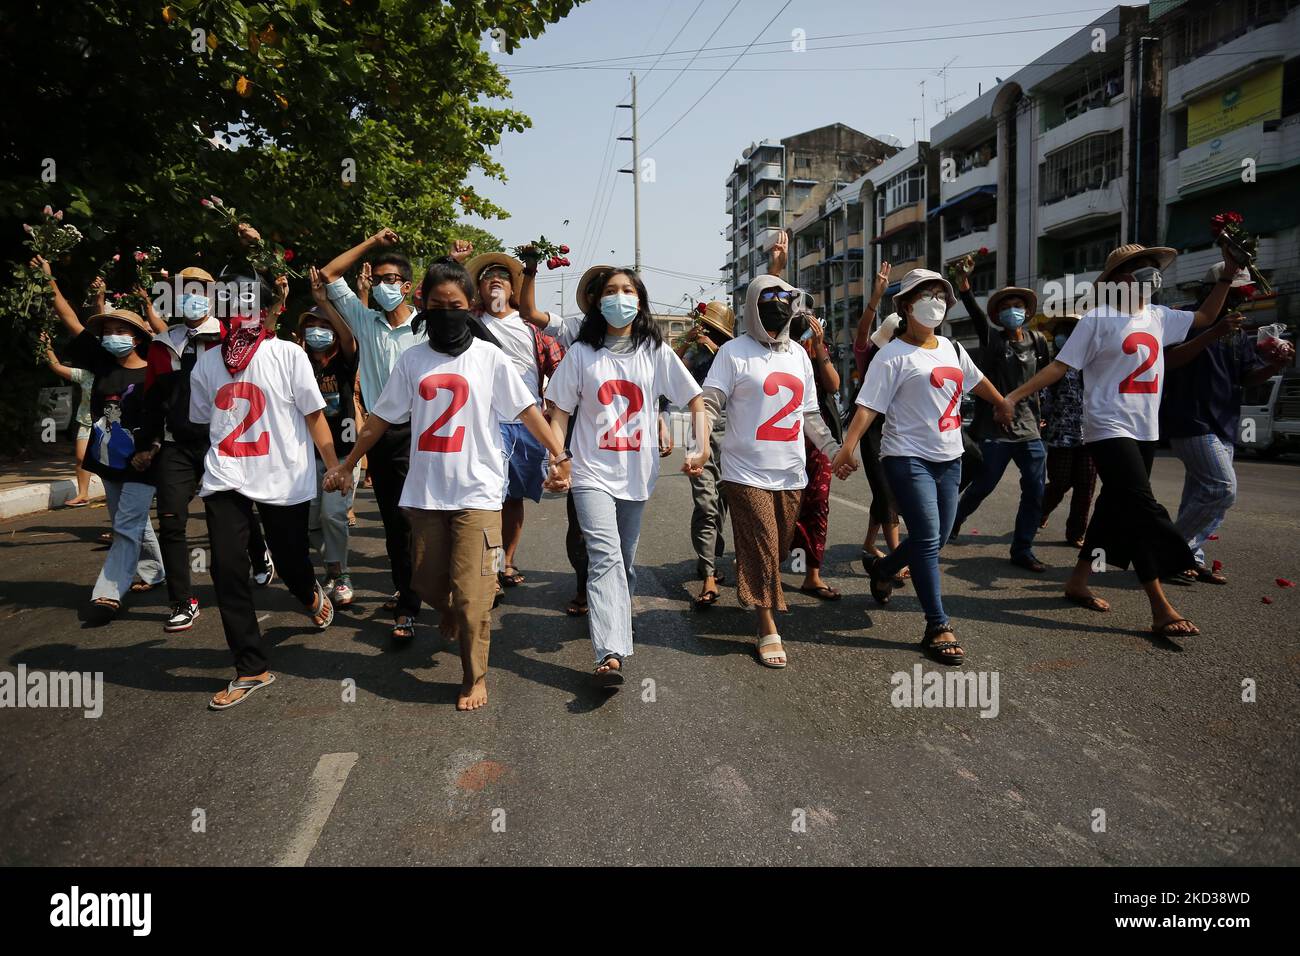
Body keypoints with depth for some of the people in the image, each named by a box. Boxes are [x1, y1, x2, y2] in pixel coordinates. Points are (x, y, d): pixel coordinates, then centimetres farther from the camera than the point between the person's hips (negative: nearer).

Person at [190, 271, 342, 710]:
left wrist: (335, 468, -5)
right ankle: (251, 669, 7)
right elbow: (203, 420, 19)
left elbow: (313, 415, -3)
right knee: (227, 572, -5)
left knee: (291, 564, 9)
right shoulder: (206, 364, 7)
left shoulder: (288, 355, -4)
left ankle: (311, 596, 48)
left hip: (284, 480, -2)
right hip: (225, 481, 3)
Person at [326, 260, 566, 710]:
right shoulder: (411, 360, 7)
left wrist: (558, 454, -10)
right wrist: (347, 464, 15)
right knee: (428, 582, 12)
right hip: (426, 490, 4)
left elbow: (526, 409, -1)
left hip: (477, 490, -3)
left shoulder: (489, 356, 0)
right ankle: (454, 621, 45)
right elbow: (380, 418, 13)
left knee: (470, 592, -4)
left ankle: (475, 677, 13)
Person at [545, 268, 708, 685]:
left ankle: (616, 617, 34)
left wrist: (702, 447, -7)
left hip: (637, 473, 2)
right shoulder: (581, 353, 4)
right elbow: (560, 411, 4)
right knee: (605, 556, -17)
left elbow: (695, 398, 6)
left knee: (624, 560, 12)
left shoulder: (656, 352, 6)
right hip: (592, 472, -2)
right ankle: (612, 654, -23)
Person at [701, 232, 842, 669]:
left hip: (791, 473, 5)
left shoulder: (798, 354, 15)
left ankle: (762, 595, 34)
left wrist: (835, 451, 15)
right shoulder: (734, 352, -2)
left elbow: (810, 413, 20)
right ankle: (768, 629, 5)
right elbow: (709, 404, -8)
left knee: (780, 547, 10)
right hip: (747, 472, -5)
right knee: (760, 548, -5)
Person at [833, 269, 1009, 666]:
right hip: (909, 458, -7)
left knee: (936, 540, 11)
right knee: (927, 539, -10)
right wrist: (847, 448, -28)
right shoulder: (893, 356, -9)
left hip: (949, 458, 7)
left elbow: (976, 380, 29)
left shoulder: (952, 348, 12)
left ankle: (882, 568, 40)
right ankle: (938, 627, -2)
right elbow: (868, 406, -16)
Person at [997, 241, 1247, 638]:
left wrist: (1227, 276, 17)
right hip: (1109, 429, -8)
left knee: (1115, 507, 11)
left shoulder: (1158, 317, 13)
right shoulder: (1098, 320, -7)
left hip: (1145, 431, 8)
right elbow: (1060, 366, -10)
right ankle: (1162, 610, -12)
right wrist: (1013, 396, -17)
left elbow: (1205, 317, 27)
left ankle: (1077, 582, 23)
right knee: (1143, 510, -14)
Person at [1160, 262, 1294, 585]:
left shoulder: (1238, 334, 19)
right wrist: (1214, 334, -28)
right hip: (1191, 422, -9)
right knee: (1223, 489, -16)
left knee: (1202, 496, 9)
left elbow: (1251, 375, 14)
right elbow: (1170, 360, -21)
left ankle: (1190, 558, 16)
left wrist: (1276, 364, -7)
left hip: (1223, 427, 9)